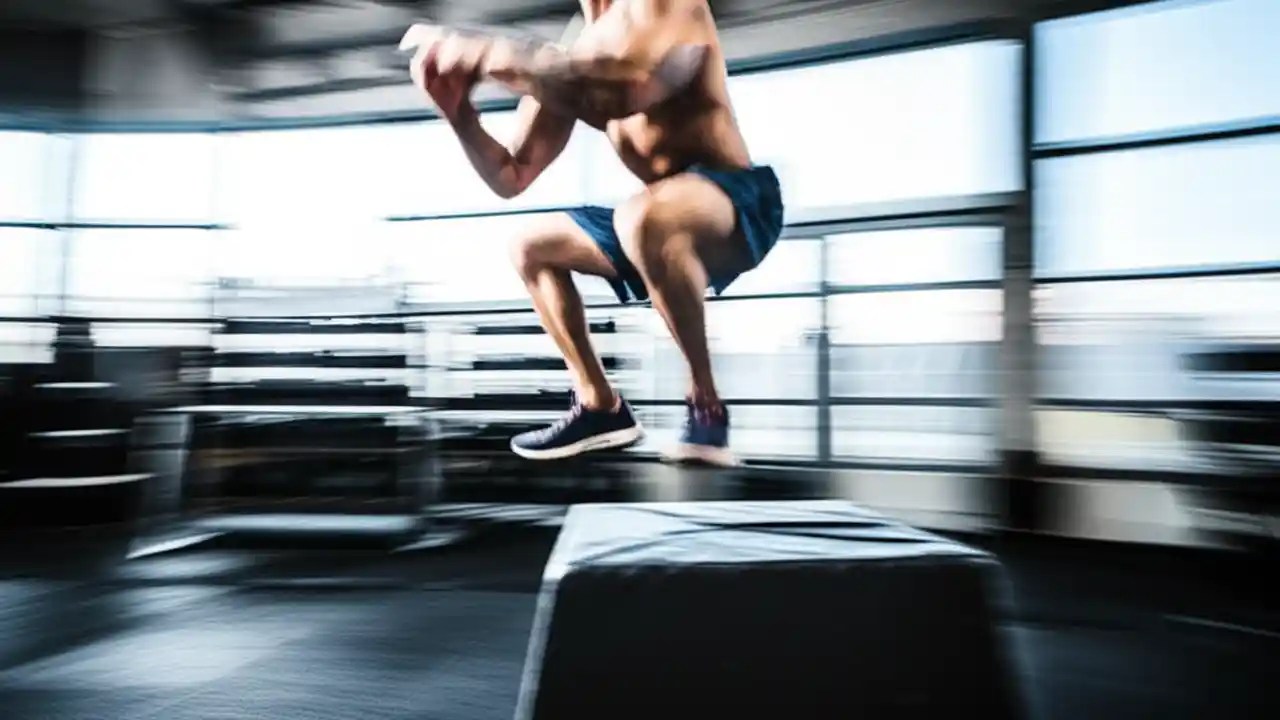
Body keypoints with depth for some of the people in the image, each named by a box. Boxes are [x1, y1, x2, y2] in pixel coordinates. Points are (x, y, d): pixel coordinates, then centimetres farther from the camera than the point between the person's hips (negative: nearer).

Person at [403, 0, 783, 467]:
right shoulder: (563, 64, 10)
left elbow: (620, 88, -32)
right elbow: (510, 181, 13)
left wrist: (488, 54, -24)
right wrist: (458, 110, -3)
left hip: (741, 202, -8)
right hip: (660, 217, 8)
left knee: (644, 219, -40)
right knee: (530, 249, 17)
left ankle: (706, 407, -21)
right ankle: (600, 406, 13)